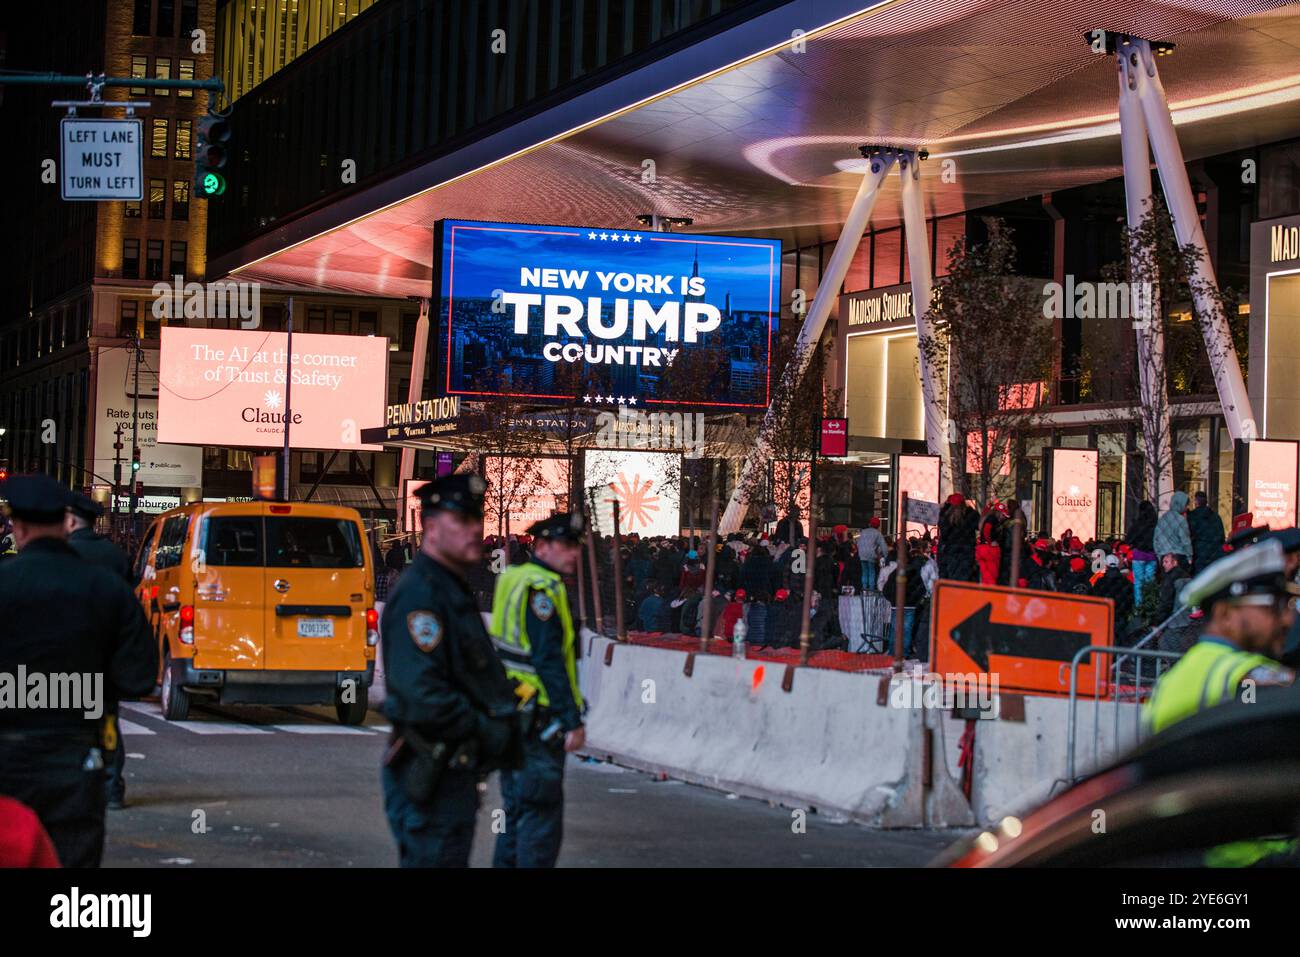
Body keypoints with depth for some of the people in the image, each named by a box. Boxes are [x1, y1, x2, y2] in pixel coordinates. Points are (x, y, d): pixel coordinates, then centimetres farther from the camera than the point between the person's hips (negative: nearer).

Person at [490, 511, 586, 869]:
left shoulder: (514, 579, 15)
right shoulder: (542, 589, -16)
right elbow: (549, 661, -21)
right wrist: (573, 721, -20)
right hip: (539, 721, -10)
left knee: (517, 807, 17)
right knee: (542, 813, -7)